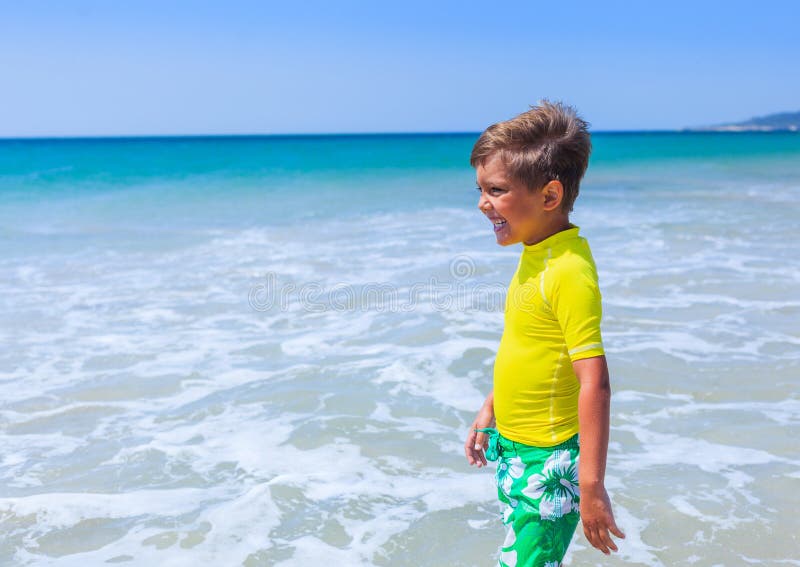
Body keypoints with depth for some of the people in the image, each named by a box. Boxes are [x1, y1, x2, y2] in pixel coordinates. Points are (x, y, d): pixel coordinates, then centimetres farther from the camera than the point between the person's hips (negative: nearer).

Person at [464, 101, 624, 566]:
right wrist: (490, 409, 22)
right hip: (515, 448, 9)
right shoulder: (536, 253, 4)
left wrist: (591, 484, -25)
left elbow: (595, 383, -27)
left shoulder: (570, 271, -25)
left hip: (547, 462, -9)